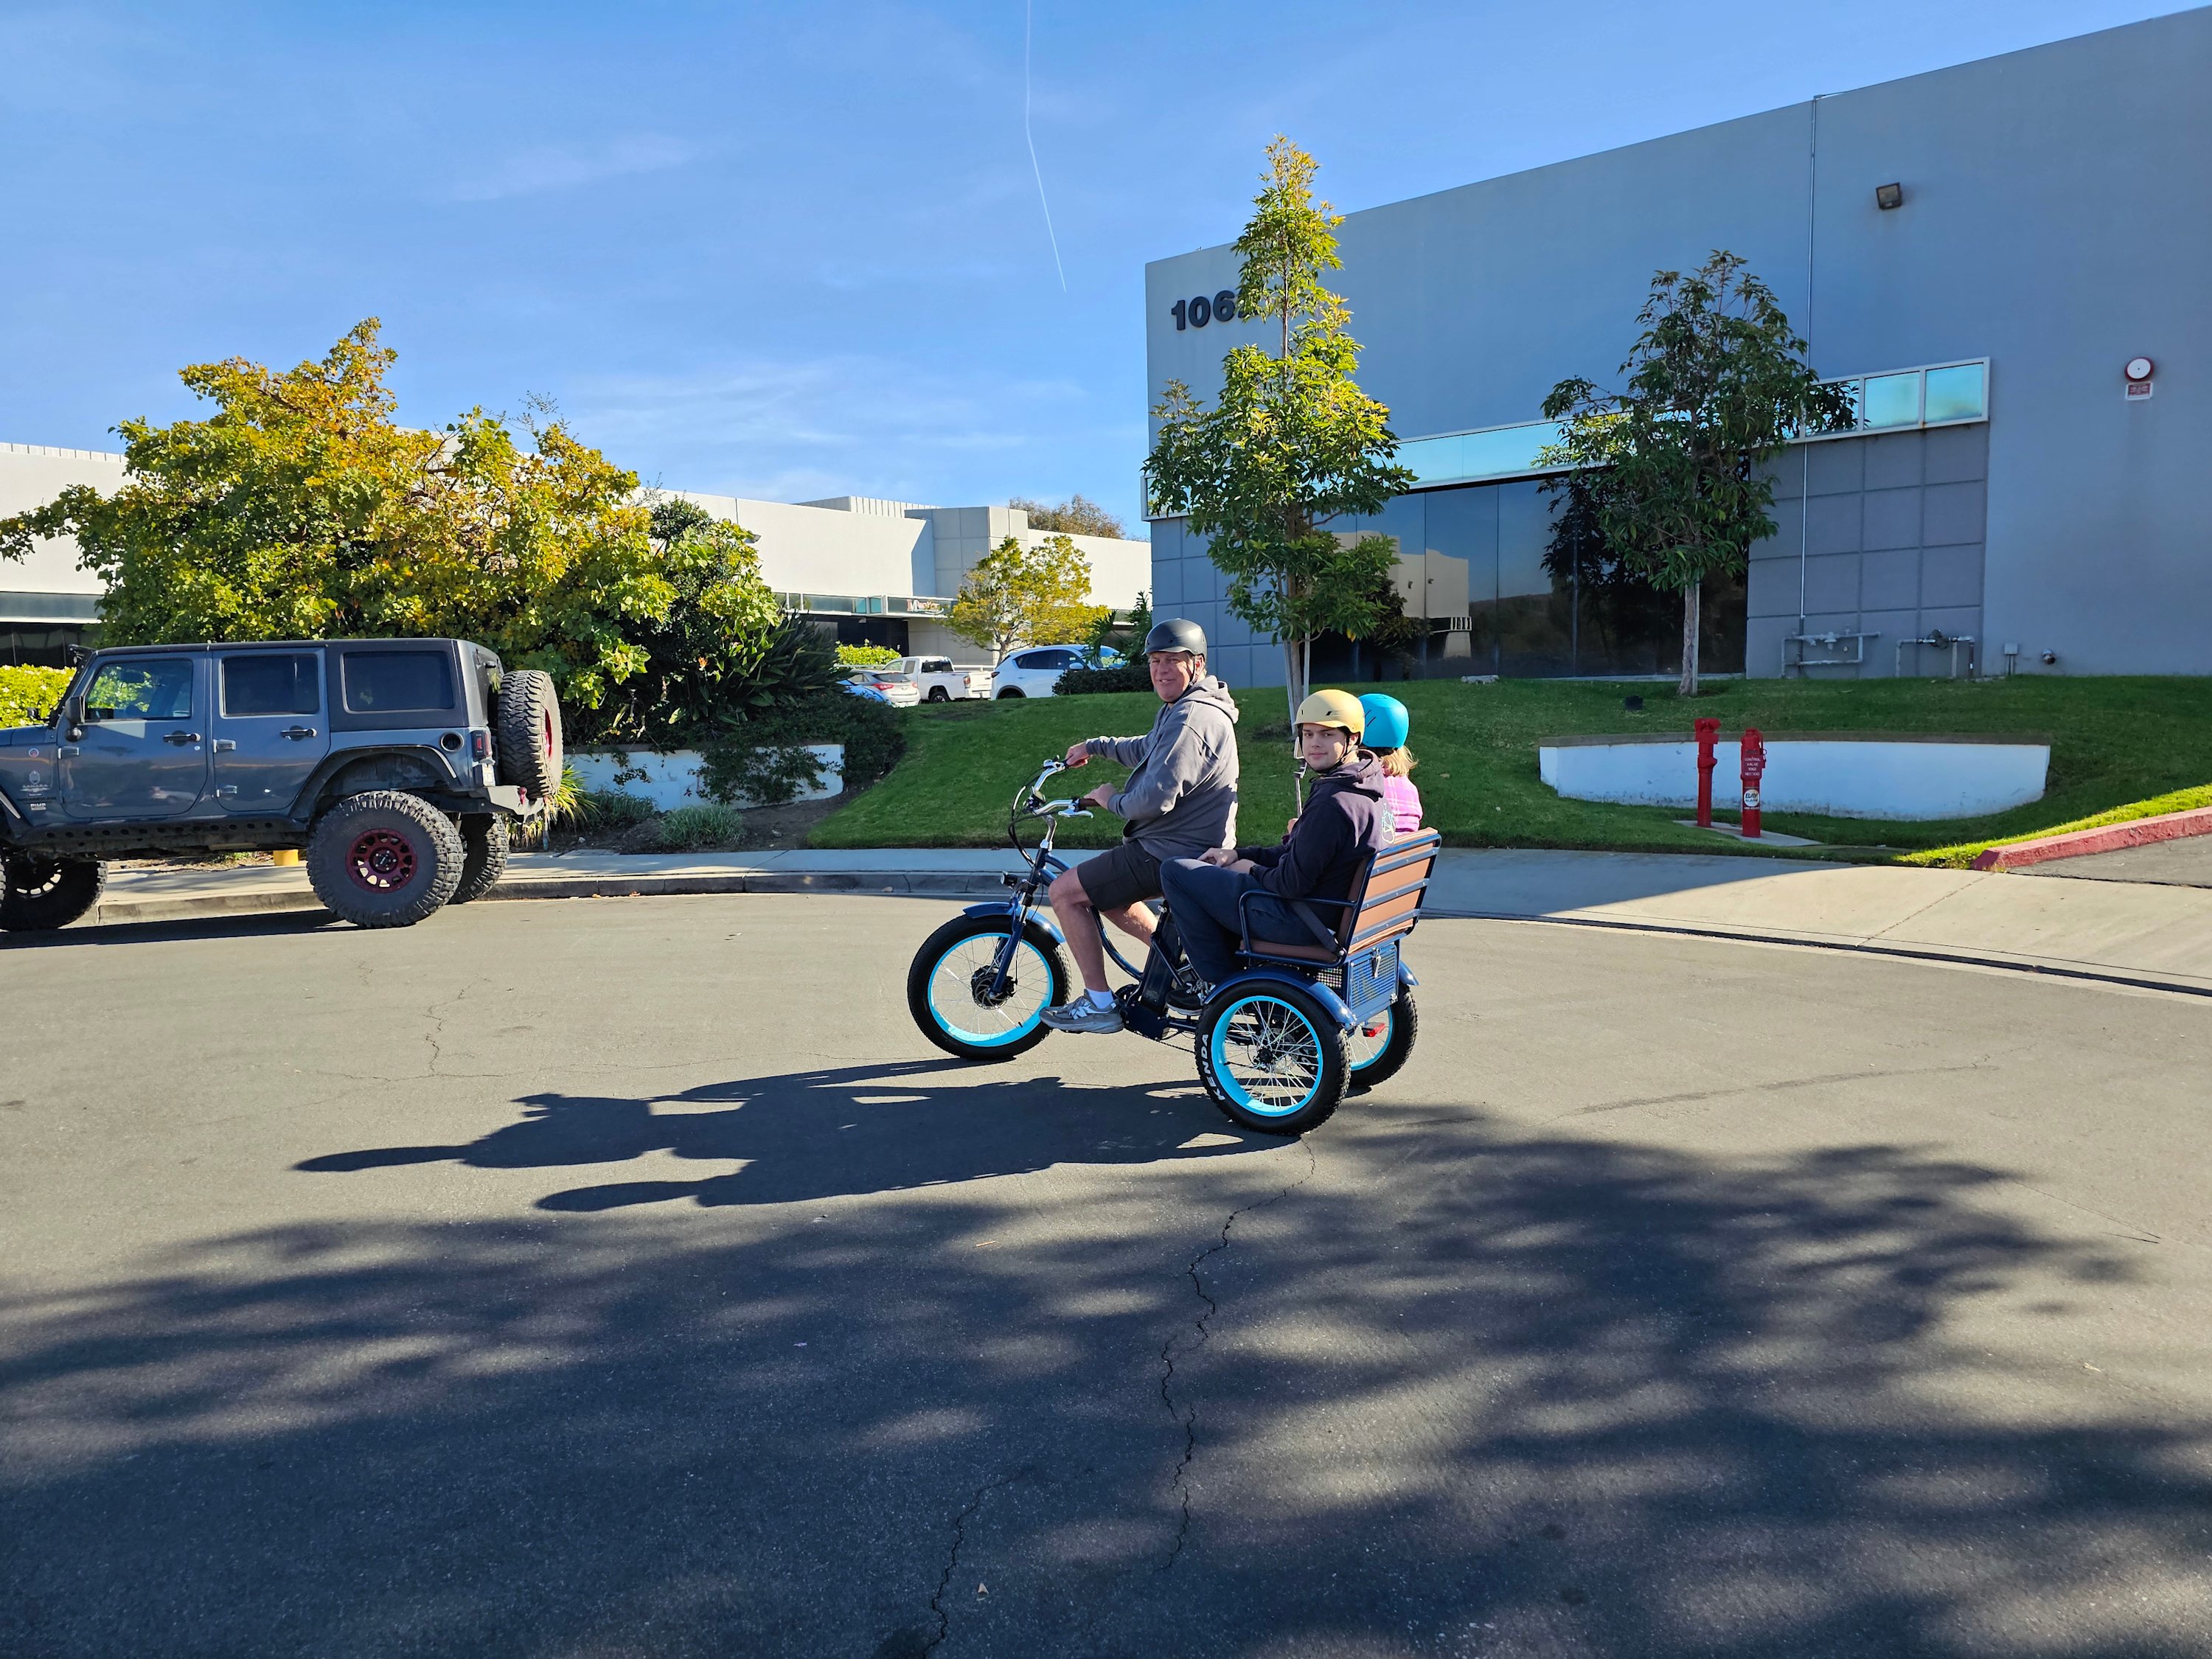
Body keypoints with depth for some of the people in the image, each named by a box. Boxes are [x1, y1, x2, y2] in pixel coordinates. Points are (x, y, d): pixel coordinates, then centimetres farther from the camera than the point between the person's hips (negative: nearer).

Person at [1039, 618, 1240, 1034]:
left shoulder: (1189, 720, -22)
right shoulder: (1185, 708, 13)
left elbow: (1154, 799, -29)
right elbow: (1147, 750, 33)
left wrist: (1113, 800, -11)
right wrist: (1093, 746, 35)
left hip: (1171, 853, -11)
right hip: (1192, 848, 11)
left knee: (1064, 892, -6)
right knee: (1107, 895, 28)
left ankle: (1099, 1004, 0)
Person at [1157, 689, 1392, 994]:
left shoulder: (1335, 801, -26)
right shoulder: (1363, 788, 7)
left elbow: (1293, 882, -24)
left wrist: (1252, 871, -5)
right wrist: (1238, 855, 8)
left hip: (1300, 921, -10)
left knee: (1175, 871, -6)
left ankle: (1224, 983, 2)